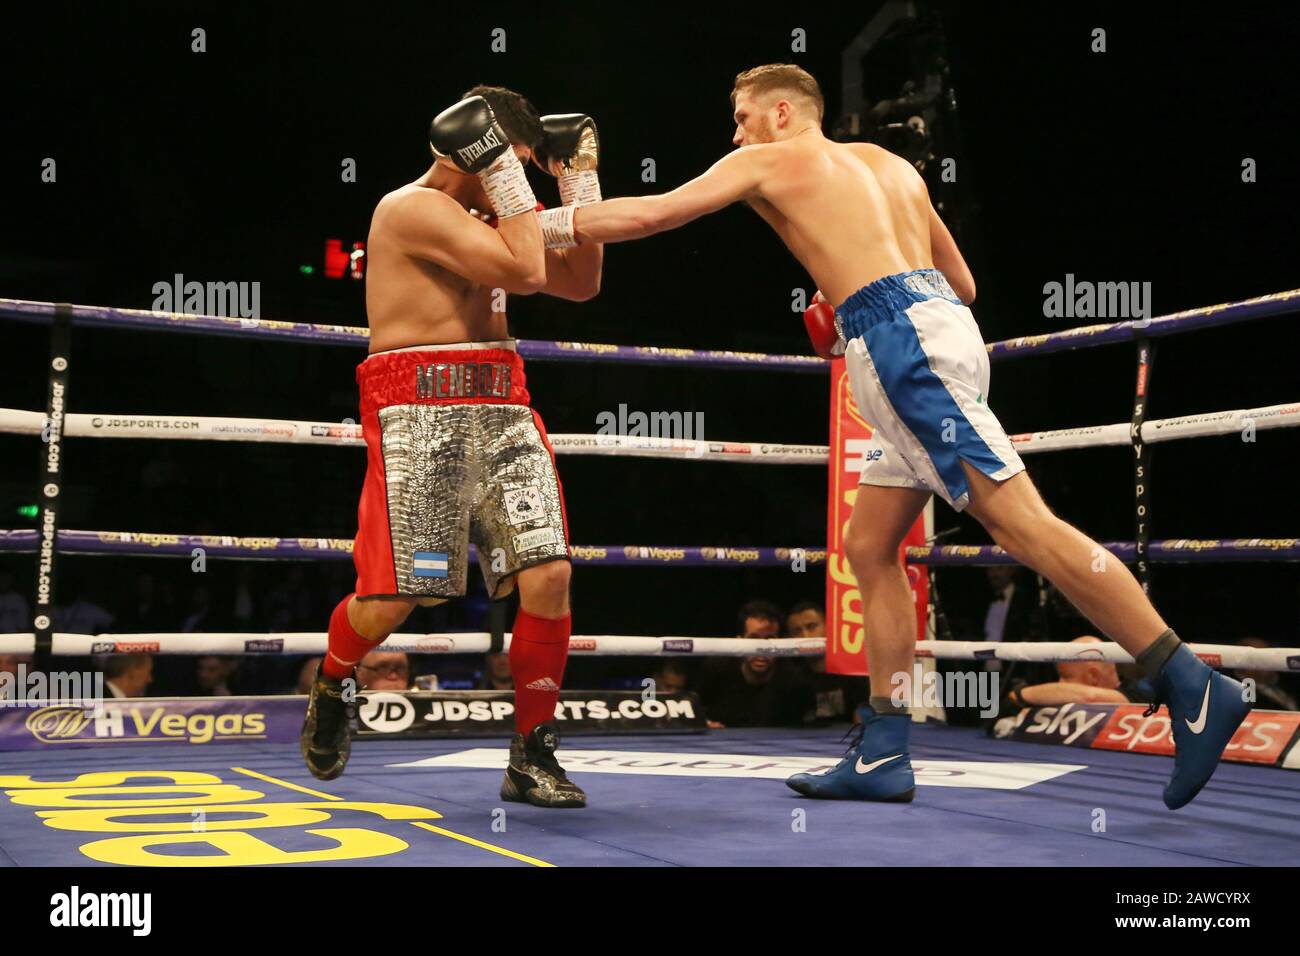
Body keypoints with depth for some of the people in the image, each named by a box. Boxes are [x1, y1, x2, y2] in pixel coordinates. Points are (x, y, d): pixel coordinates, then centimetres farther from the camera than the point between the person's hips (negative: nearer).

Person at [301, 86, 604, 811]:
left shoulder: (480, 222, 23)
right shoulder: (414, 208, -5)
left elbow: (581, 282, 23)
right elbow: (525, 270, -15)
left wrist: (579, 179, 20)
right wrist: (502, 167, -8)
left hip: (501, 409, 8)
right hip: (421, 409, -7)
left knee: (550, 574, -8)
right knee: (391, 600, -8)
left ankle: (533, 756, 3)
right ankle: (333, 688, 28)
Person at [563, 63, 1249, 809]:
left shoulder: (767, 161, 9)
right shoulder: (887, 163, 28)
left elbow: (648, 214, 5)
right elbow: (963, 284, 27)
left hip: (904, 341, -9)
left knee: (1023, 523, -15)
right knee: (870, 547, 10)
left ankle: (1194, 690, -18)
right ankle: (882, 757, 10)